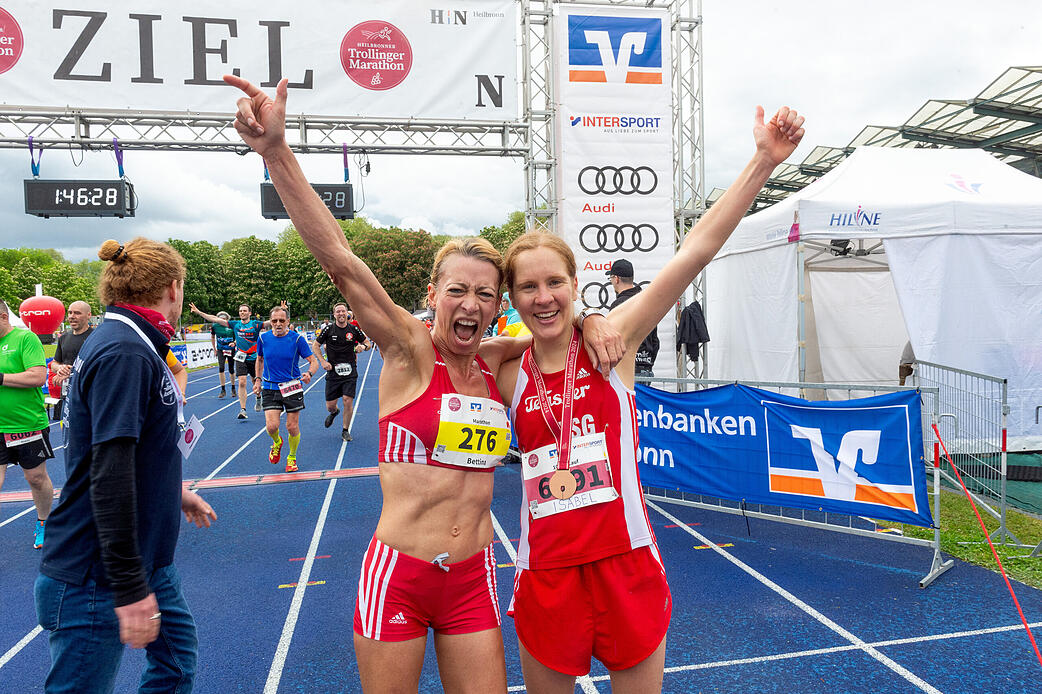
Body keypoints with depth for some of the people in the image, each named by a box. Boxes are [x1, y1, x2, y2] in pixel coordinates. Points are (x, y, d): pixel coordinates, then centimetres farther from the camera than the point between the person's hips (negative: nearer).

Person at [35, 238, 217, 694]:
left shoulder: (128, 345, 8)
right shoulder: (125, 354, -23)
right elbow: (108, 475, -28)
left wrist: (175, 493, 32)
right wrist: (131, 590, -26)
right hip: (97, 579, -10)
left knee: (177, 650, 20)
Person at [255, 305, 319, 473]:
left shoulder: (297, 339, -9)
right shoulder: (263, 338, -1)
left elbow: (314, 362, -7)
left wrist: (309, 374, -27)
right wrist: (258, 380, 12)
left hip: (292, 388, -1)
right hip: (269, 388, 1)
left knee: (292, 427, 2)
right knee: (271, 426, -11)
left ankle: (292, 457, 28)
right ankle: (277, 442, 25)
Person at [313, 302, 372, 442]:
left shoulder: (354, 329, 1)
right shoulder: (329, 329, -2)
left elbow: (368, 343, 12)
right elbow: (315, 345, 8)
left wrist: (363, 346, -12)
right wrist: (323, 361, -4)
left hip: (350, 372, 0)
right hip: (333, 372, 0)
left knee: (348, 401, -9)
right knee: (330, 405, 4)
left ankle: (345, 430, 10)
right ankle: (334, 412, 43)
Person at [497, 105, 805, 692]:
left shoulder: (611, 342, -6)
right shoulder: (507, 374, 1)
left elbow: (695, 252, -13)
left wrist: (764, 162, -16)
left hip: (626, 565, -1)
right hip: (547, 574, 2)